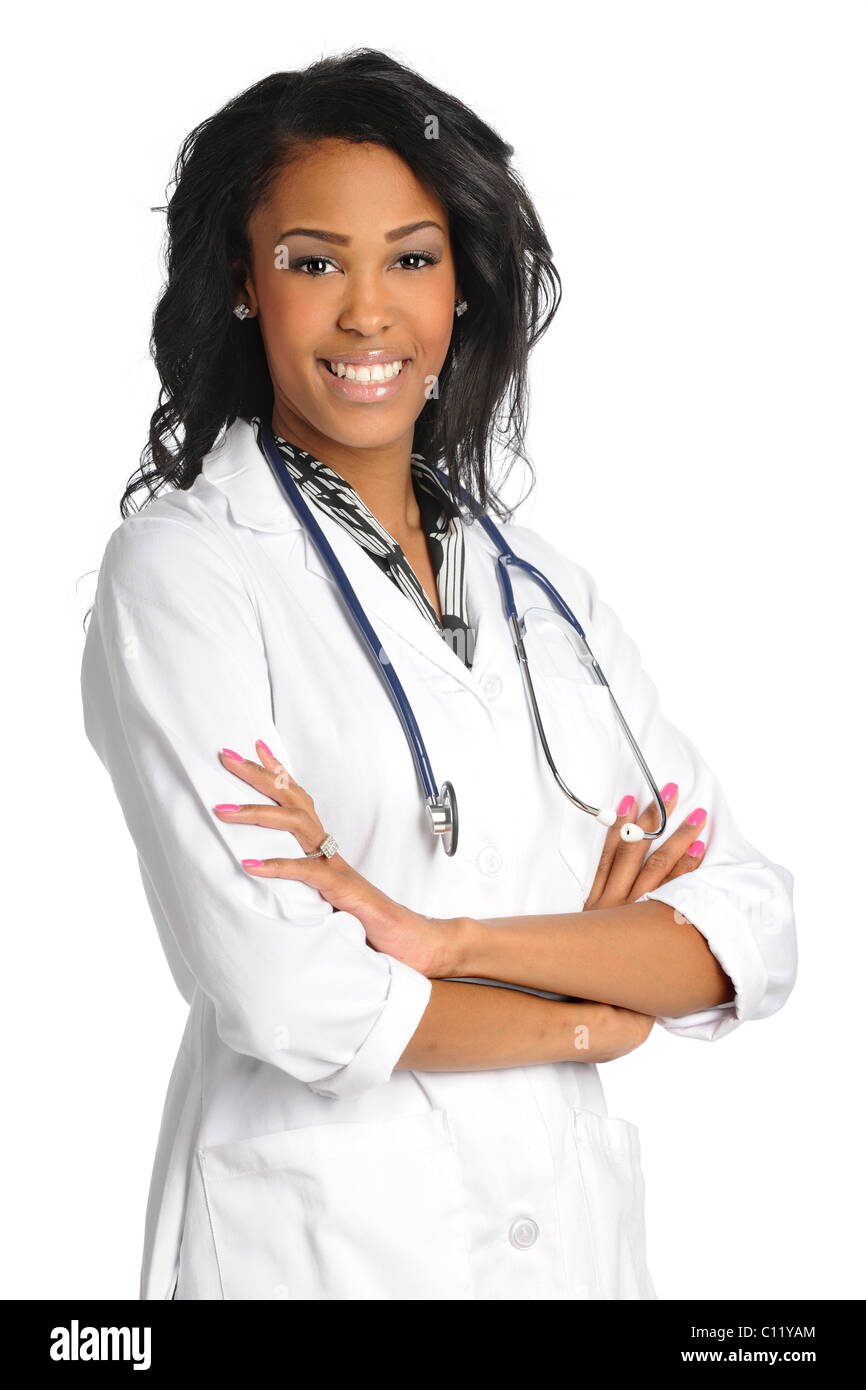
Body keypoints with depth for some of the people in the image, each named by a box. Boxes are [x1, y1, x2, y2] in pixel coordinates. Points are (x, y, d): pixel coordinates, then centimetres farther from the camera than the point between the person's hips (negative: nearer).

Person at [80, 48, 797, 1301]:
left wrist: (440, 940, -18)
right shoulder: (182, 570, -11)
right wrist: (593, 1013, -6)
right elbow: (292, 1005, -21)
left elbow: (750, 942, -4)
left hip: (579, 1230, 5)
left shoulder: (547, 590, 5)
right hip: (315, 1235, -5)